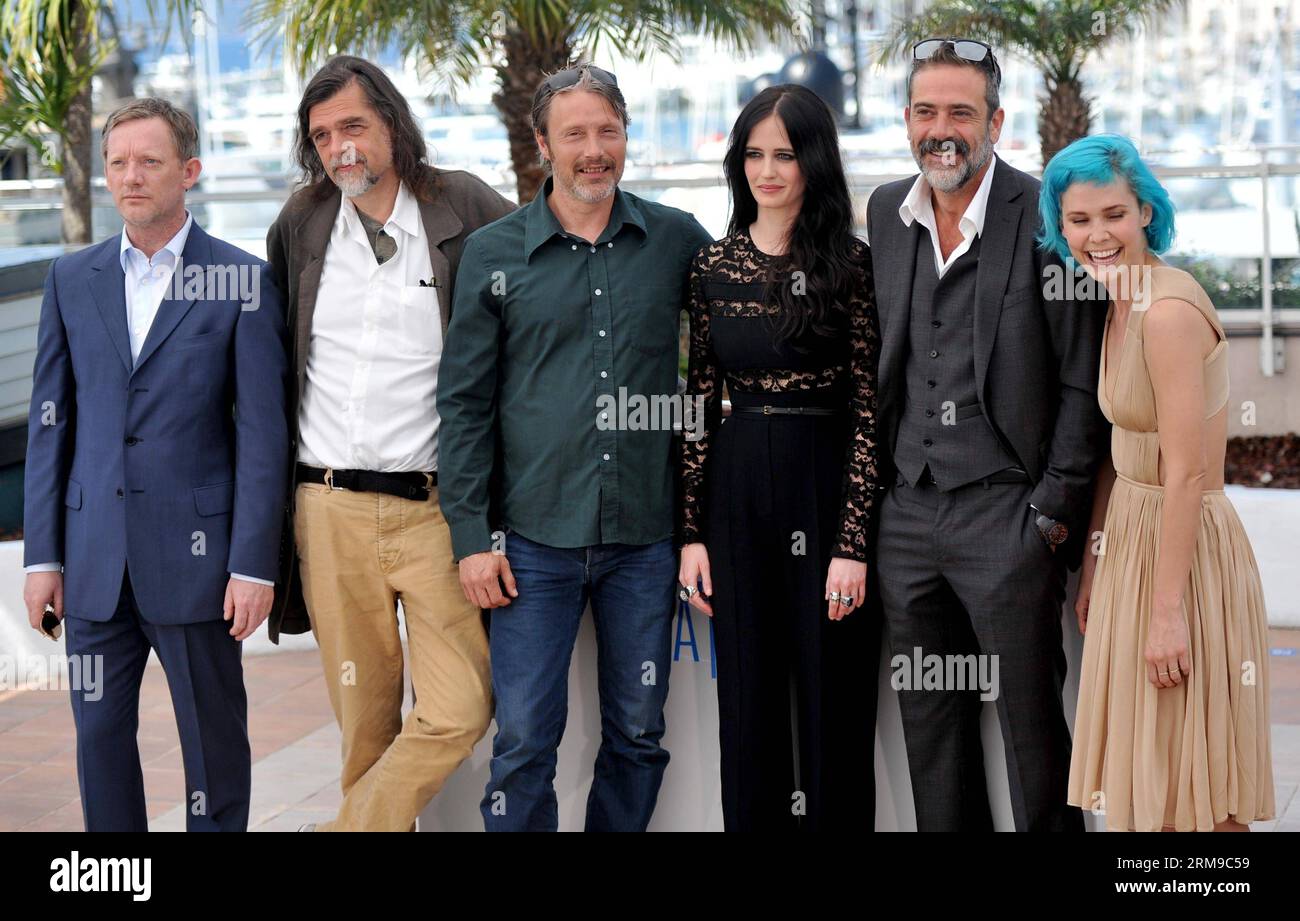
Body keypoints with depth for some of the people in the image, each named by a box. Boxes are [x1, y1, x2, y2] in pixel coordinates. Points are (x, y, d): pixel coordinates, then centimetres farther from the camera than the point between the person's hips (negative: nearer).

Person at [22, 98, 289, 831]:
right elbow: (51, 421, 9)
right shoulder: (72, 280, 8)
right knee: (100, 733, 9)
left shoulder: (241, 281, -3)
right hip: (96, 559, 4)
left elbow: (263, 431, -5)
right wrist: (43, 553, 5)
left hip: (194, 556, -3)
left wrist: (254, 564, -10)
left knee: (213, 737, 6)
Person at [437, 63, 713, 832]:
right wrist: (472, 536, -4)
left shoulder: (677, 240, 4)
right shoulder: (493, 252, 2)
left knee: (639, 736, 10)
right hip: (535, 537, -1)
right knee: (525, 740, -1)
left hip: (644, 536, 2)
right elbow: (464, 402, 2)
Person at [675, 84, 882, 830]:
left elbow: (868, 410, -7)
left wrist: (853, 543, -13)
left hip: (827, 488, -3)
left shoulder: (850, 263, -5)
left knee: (834, 701, 5)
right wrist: (692, 531, 2)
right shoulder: (713, 265, 6)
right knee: (748, 700, 10)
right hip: (738, 489, 3)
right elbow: (700, 403, 8)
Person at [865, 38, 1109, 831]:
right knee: (930, 726, 14)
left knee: (1031, 722, 2)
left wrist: (1055, 509, -10)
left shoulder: (1045, 217, -10)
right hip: (907, 513, 6)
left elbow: (1083, 382, -8)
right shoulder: (886, 213, 8)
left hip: (1005, 516, -5)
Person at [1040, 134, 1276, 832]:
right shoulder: (1120, 303, 7)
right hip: (1132, 537, 9)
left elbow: (1187, 473, -23)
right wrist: (1094, 563, 14)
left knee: (1192, 793, 3)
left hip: (1185, 546, -9)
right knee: (1137, 776, 17)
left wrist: (1169, 611, -22)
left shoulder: (1169, 310, -21)